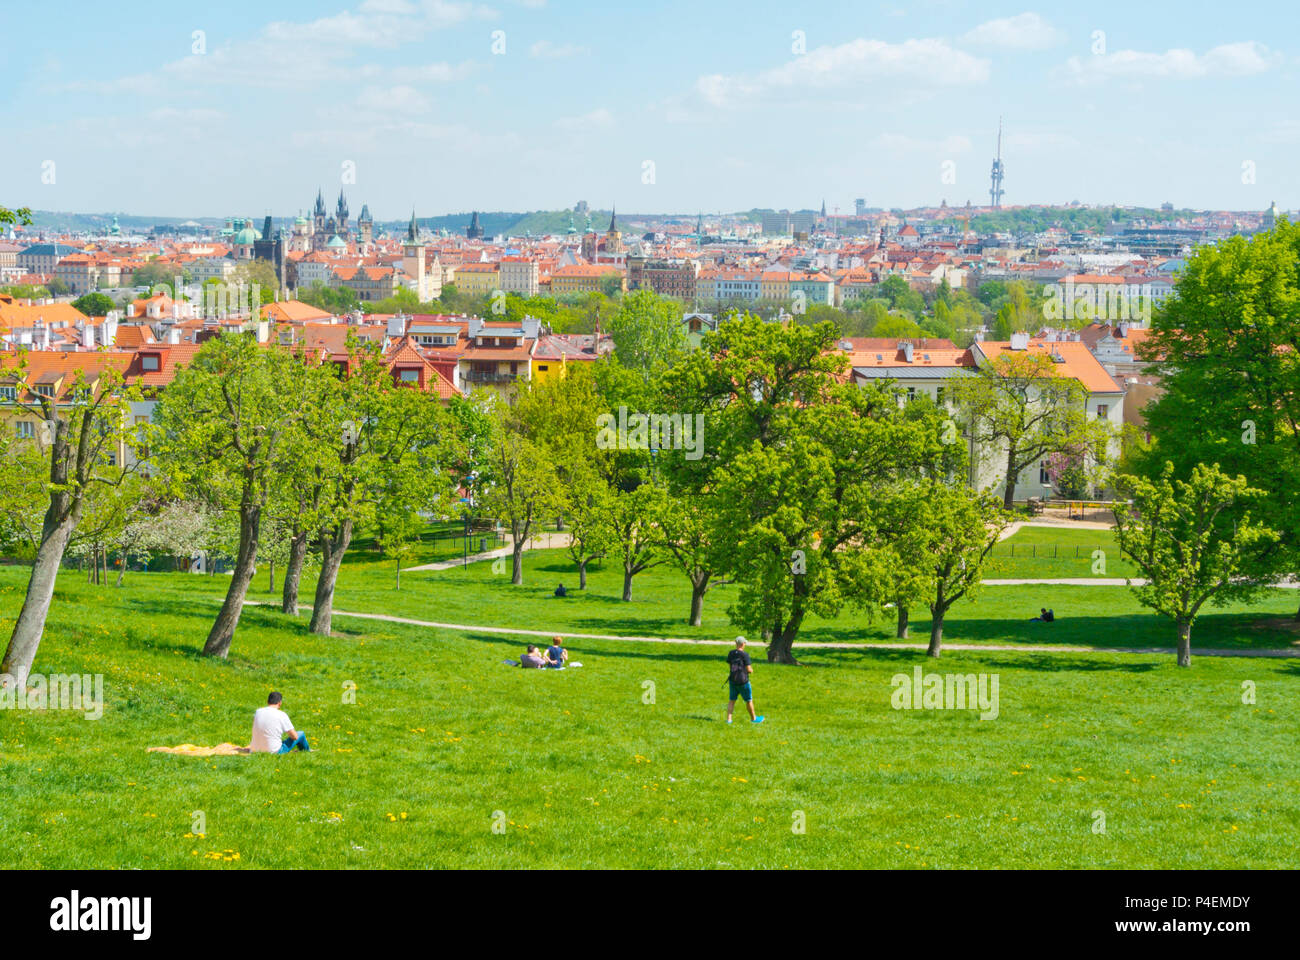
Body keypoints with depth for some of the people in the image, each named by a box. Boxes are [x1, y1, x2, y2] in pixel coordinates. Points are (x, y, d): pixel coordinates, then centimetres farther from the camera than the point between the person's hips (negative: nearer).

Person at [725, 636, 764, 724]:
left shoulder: (731, 654, -1)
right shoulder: (744, 655, -16)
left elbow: (729, 667, 6)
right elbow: (749, 670, -14)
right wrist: (751, 670, 8)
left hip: (732, 680, 4)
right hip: (743, 681, -4)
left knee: (732, 700, 12)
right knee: (749, 700, 12)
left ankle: (728, 719, 3)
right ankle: (753, 718, 26)